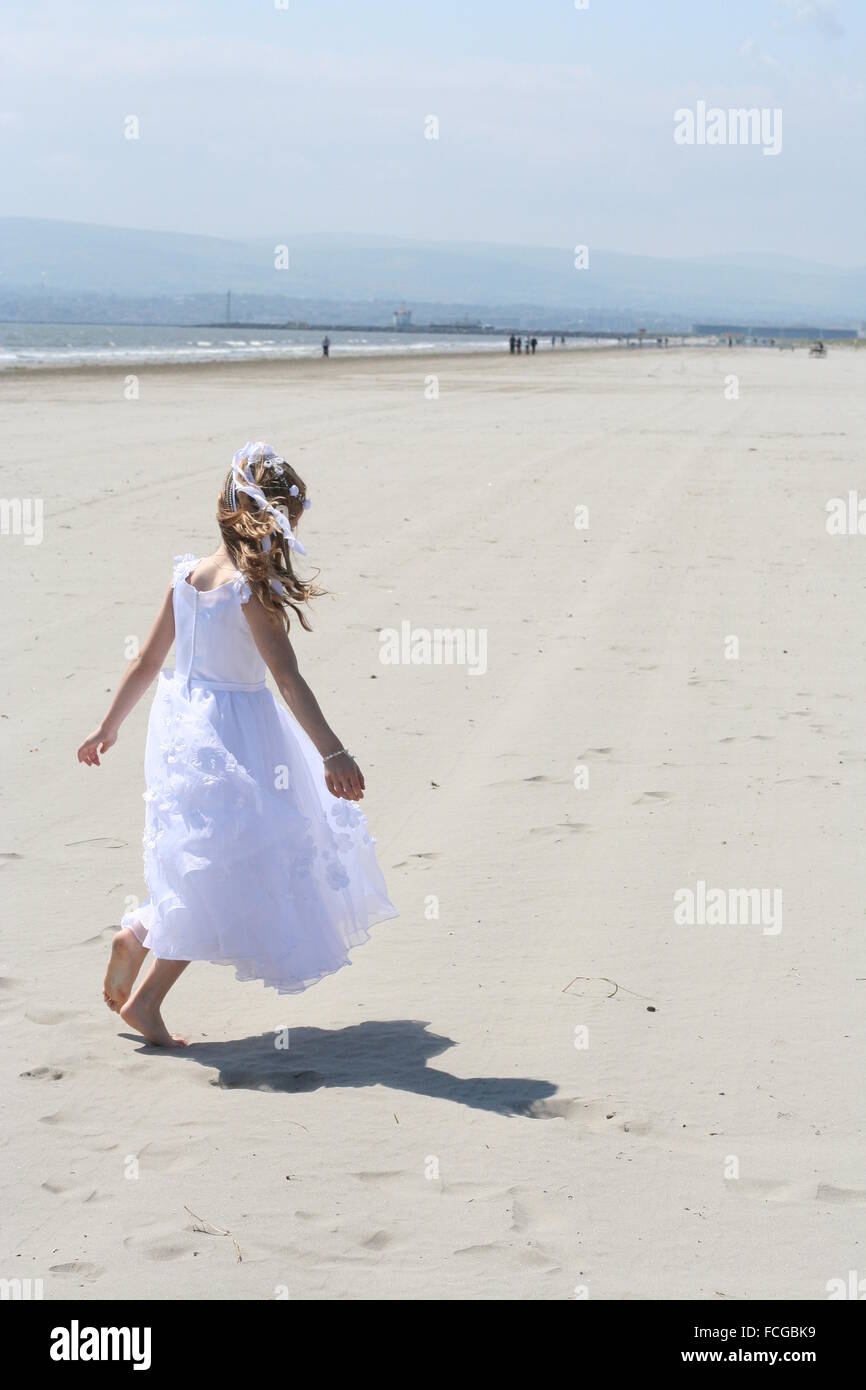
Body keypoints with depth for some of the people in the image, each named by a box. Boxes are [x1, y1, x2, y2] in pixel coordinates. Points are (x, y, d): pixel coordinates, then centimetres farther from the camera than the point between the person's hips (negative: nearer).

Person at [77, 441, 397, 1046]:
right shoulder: (253, 588, -17)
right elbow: (289, 679, -24)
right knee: (227, 863, 5)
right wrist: (333, 752, -26)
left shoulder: (188, 576, 2)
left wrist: (109, 728, 19)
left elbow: (145, 664, 8)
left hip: (182, 720, 7)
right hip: (234, 733, -7)